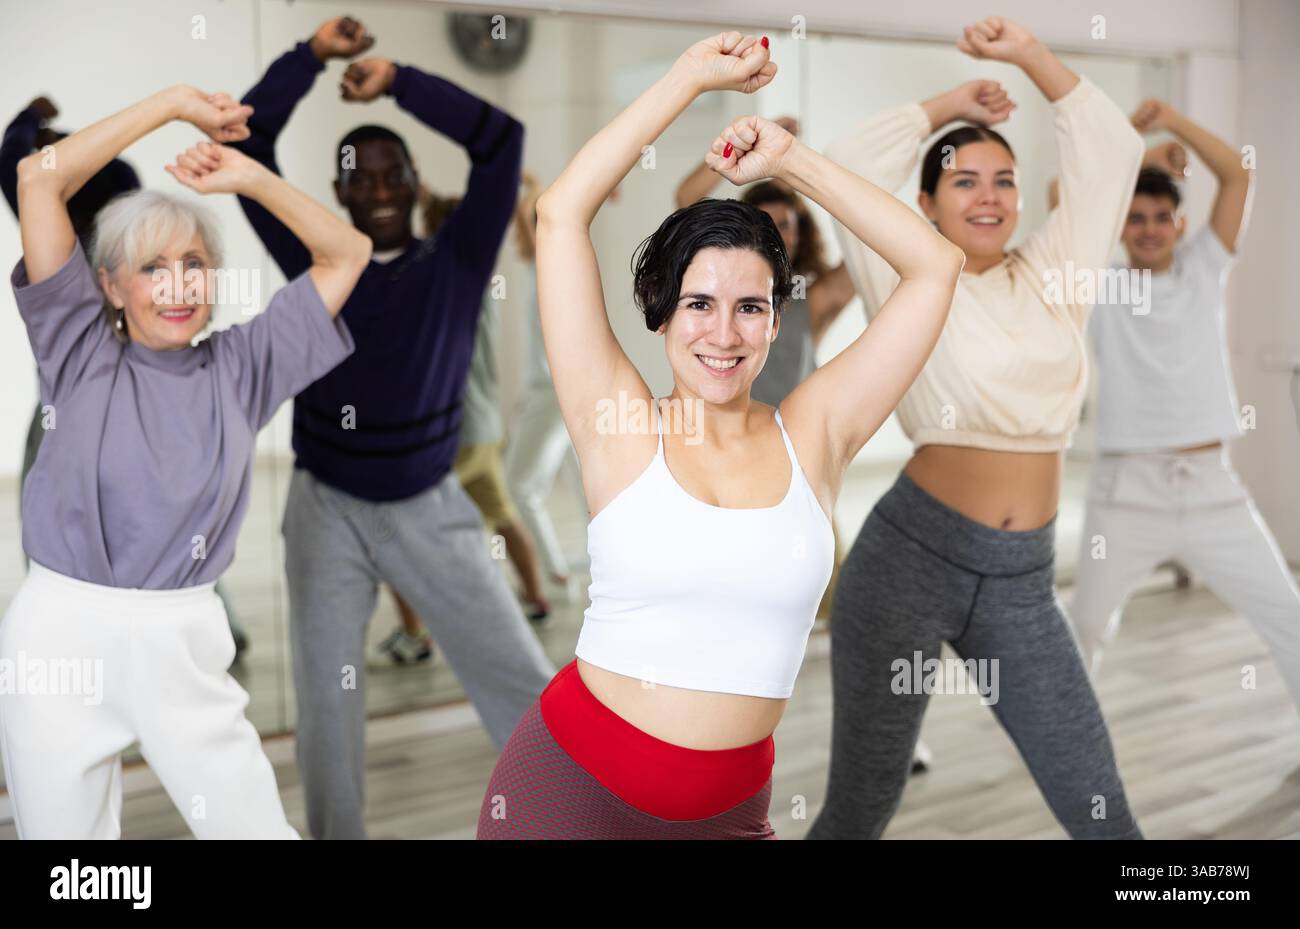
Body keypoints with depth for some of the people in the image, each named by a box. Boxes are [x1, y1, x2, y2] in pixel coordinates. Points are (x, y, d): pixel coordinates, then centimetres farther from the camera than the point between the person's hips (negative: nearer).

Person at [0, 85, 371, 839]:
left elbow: (347, 254, 8)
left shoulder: (239, 370, 5)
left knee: (258, 828, 5)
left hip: (183, 645, 1)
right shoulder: (83, 358, 0)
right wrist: (175, 104, -2)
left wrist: (252, 178, -1)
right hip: (62, 636, -1)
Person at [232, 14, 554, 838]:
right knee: (326, 698, 9)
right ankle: (337, 834, 27)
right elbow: (245, 147, -5)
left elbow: (503, 141, -14)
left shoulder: (455, 262, -4)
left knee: (517, 673, 3)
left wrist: (399, 81, -16)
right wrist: (314, 55, -12)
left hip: (428, 506, -1)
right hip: (327, 509, 1)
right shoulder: (314, 265, -1)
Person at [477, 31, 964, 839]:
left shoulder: (814, 437, -1)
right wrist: (694, 76, -4)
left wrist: (792, 160, -1)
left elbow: (936, 264, 0)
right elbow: (561, 215, -10)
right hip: (569, 782, -2)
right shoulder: (620, 426, -6)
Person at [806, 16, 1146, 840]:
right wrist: (949, 105, 6)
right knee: (862, 804, 5)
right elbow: (854, 168, -8)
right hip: (912, 554, -3)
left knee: (1099, 809, 5)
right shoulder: (911, 288, 1)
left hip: (1023, 581, 4)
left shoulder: (1052, 275, 12)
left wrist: (1030, 53, 6)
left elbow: (1113, 152, 11)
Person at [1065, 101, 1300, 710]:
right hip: (1126, 492, -1)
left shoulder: (1202, 270, 8)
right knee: (1087, 625, 13)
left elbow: (1239, 176, 0)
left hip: (1212, 488, 2)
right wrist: (1138, 157, 2)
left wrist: (1174, 121, -9)